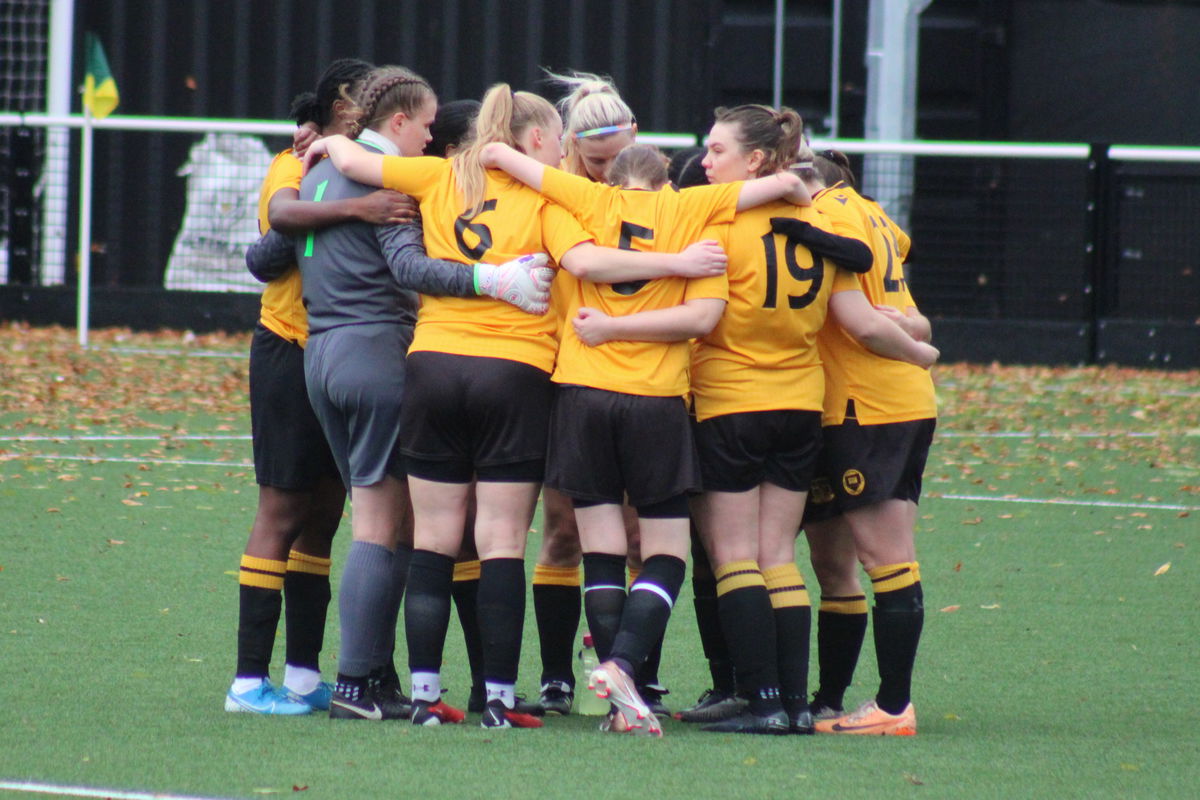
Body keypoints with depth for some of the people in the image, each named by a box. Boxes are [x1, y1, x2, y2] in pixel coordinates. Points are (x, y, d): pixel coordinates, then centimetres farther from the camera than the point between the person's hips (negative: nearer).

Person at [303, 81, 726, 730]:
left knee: (434, 538, 7)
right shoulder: (543, 197, -2)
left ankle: (424, 693, 3)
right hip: (513, 372, -3)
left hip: (433, 365, 3)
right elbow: (583, 261, -17)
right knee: (502, 542, -1)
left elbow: (356, 164, 8)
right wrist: (677, 263, -15)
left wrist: (332, 142, 30)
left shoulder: (440, 177, 8)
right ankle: (498, 699, -4)